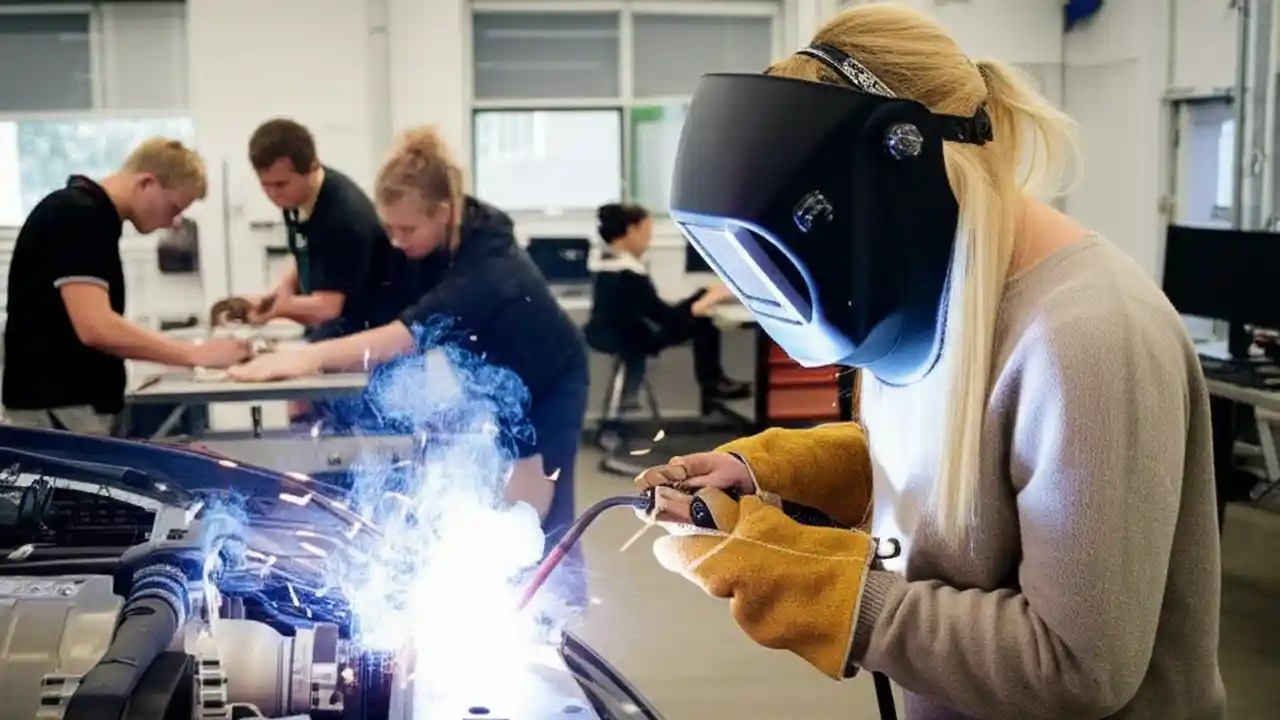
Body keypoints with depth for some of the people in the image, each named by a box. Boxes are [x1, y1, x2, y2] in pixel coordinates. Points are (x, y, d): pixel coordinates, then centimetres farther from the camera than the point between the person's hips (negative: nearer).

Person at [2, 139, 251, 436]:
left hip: (77, 402, 10)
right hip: (57, 406, -10)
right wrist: (196, 354, -20)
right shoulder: (76, 215, -16)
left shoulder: (90, 215, 14)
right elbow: (96, 327, -25)